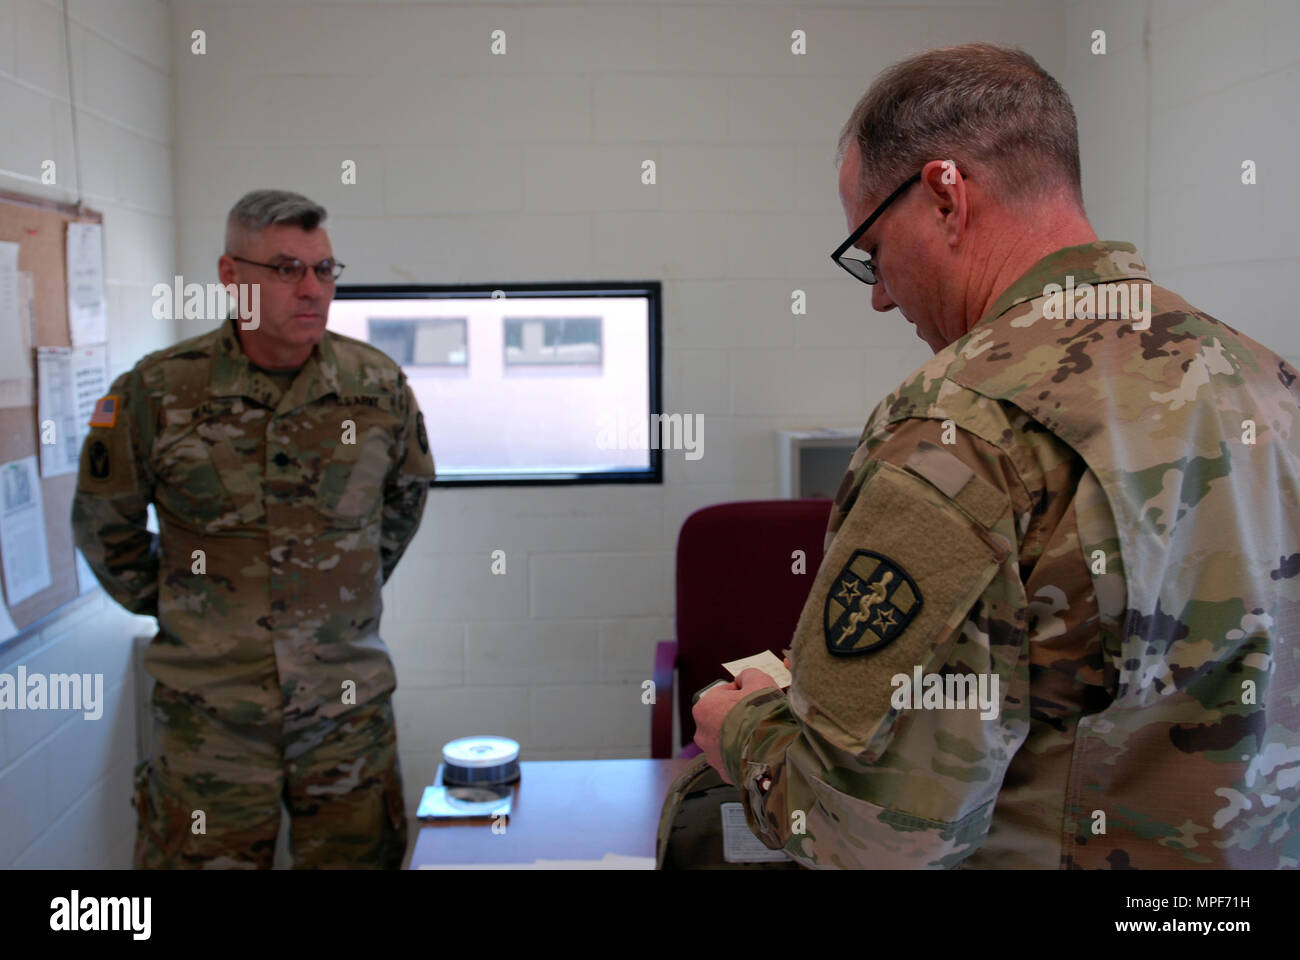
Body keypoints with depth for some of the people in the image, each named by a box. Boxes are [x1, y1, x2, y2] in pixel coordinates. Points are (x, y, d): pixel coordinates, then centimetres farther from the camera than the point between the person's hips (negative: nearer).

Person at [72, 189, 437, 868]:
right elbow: (103, 523, 8)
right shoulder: (156, 392, -7)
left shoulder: (379, 386, -3)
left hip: (349, 708, 2)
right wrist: (171, 607, 10)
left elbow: (407, 494, 16)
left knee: (358, 856, 12)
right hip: (208, 716, -1)